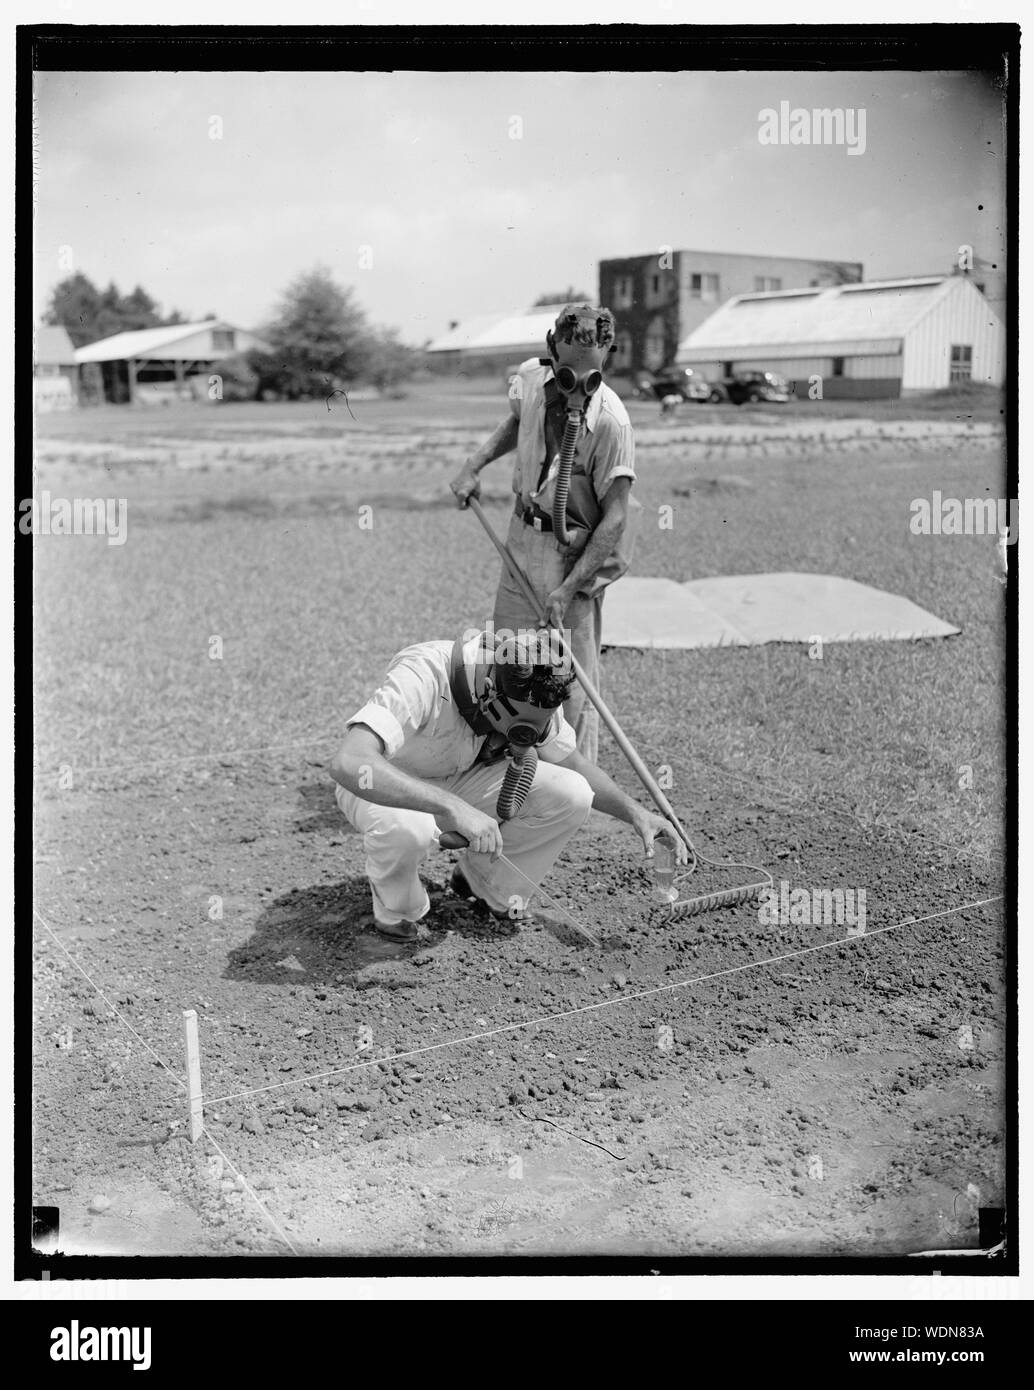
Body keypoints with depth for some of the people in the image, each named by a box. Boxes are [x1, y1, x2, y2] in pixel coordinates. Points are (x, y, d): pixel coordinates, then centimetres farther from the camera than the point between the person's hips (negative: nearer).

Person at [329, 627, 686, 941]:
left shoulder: (532, 695, -18)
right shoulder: (421, 678, -38)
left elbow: (574, 764, 0)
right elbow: (349, 764, -52)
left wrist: (635, 813, -16)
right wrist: (455, 808, -58)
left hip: (460, 781, 5)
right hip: (386, 785, -5)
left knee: (571, 796, -18)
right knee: (406, 829, -41)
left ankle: (489, 885, 6)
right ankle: (396, 907, -6)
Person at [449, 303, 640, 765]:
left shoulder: (610, 422, -25)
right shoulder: (530, 376, -8)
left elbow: (615, 517, -23)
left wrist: (568, 588, -26)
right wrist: (475, 464, 3)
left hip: (574, 551, -6)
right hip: (523, 537, 6)